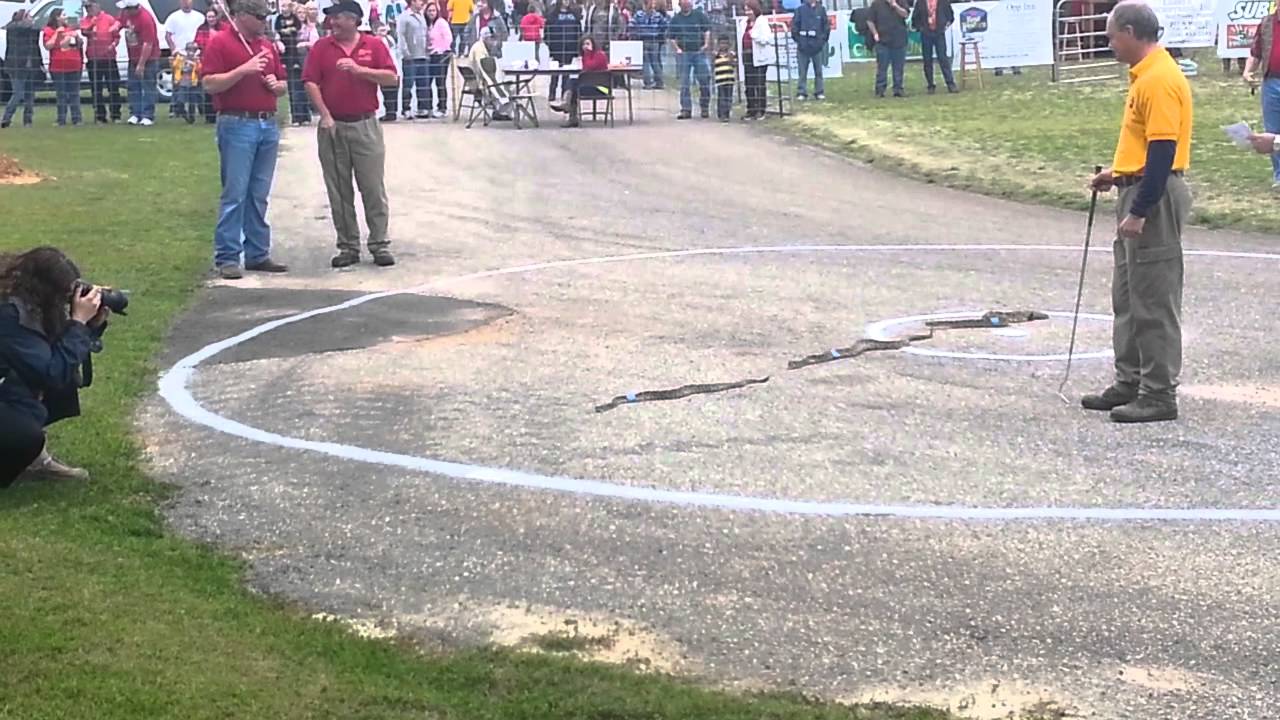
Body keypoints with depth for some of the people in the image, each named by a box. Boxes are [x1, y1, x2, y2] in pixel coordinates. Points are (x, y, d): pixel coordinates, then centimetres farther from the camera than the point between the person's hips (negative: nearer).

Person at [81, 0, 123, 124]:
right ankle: (100, 115, 14)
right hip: (93, 59, 2)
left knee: (113, 86, -1)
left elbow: (117, 36, 2)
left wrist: (113, 44, -15)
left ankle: (115, 115, 8)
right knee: (96, 88, 6)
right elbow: (84, 31, -12)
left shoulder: (109, 19, 0)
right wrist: (92, 23, -24)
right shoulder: (84, 20, 7)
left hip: (109, 57, -2)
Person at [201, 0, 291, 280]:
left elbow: (282, 86, 21)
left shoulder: (267, 45, 15)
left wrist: (276, 84, -1)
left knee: (259, 195, 10)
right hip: (237, 125, -6)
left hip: (268, 125, 7)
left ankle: (258, 254, 16)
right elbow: (210, 84, -13)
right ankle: (227, 257, -1)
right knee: (235, 193, -5)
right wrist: (244, 70, -20)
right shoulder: (220, 43, -5)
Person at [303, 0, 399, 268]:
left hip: (366, 125, -1)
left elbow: (392, 79, -4)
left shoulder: (373, 45, 3)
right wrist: (325, 116, -10)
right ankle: (348, 246, 11)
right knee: (339, 191, 4)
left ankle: (379, 244, 5)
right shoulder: (322, 47, 5)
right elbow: (311, 83, -1)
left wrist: (359, 70, -14)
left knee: (373, 187, -1)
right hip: (333, 126, 1)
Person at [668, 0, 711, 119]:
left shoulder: (700, 15, 6)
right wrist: (677, 49, -5)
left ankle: (705, 108, 11)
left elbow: (707, 30, 5)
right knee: (684, 83, 1)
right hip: (683, 54, 1)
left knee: (704, 80, -2)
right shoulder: (676, 19, 7)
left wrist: (706, 44, -8)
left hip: (699, 52, -1)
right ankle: (686, 109, 5)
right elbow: (671, 37, 8)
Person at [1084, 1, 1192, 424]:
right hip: (1139, 191, 11)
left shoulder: (1160, 80, -19)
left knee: (1154, 303, -4)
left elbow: (1163, 151, -23)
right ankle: (1130, 384, 25)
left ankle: (1160, 396, 2)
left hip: (1154, 198, -11)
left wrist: (1139, 211, -23)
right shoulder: (1145, 74, 13)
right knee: (1128, 298, 16)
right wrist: (1119, 174, 18)